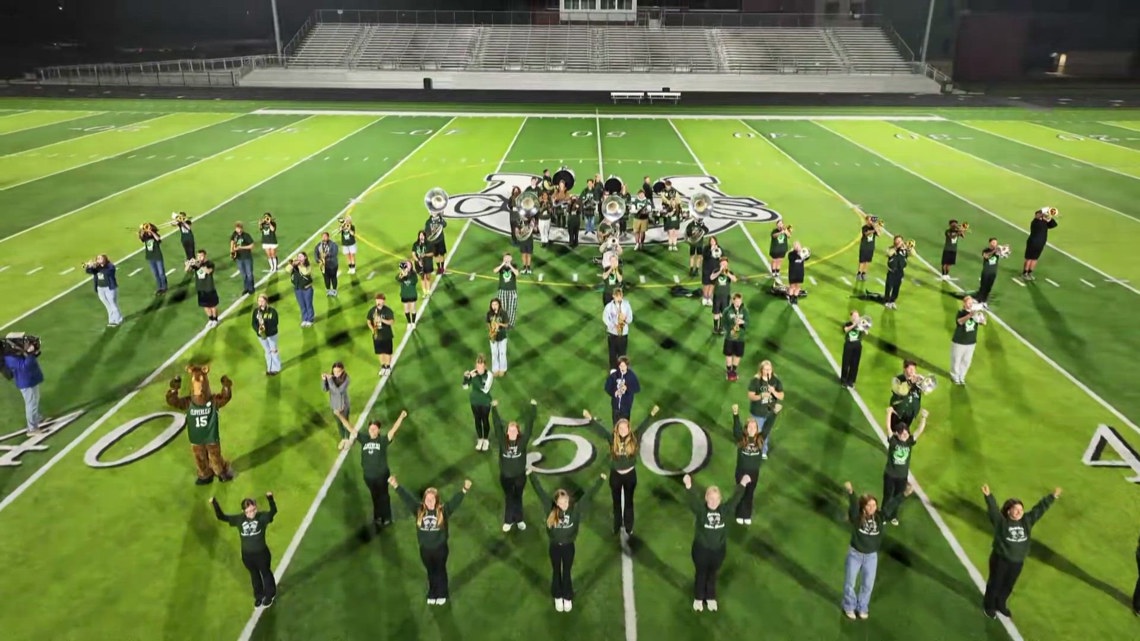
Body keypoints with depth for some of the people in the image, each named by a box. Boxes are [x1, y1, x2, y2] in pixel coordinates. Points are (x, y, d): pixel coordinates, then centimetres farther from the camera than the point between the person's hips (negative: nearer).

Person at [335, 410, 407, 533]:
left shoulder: (383, 440, -15)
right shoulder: (364, 438, -8)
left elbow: (393, 429, -28)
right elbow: (350, 428, -10)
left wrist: (401, 417, -42)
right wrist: (340, 416, -16)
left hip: (382, 474, -3)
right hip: (368, 475, 3)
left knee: (383, 496, 17)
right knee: (375, 496, 22)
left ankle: (386, 518, 36)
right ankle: (378, 517, 42)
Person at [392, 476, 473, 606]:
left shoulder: (443, 510, -19)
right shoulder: (419, 510, -13)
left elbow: (455, 501, -31)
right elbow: (407, 498, -19)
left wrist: (464, 490, -48)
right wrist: (396, 486, -29)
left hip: (440, 548, -2)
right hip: (425, 549, 2)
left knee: (440, 571, 20)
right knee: (431, 572, 23)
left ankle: (442, 594, 42)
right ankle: (432, 594, 45)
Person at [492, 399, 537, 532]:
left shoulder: (523, 440, -15)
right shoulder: (502, 441, -14)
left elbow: (529, 424, -17)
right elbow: (497, 424, -17)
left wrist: (533, 406, -20)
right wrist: (494, 408, -21)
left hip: (520, 475, 0)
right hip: (505, 476, 0)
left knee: (518, 498, 19)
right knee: (508, 498, 17)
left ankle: (519, 520, 39)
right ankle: (508, 521, 36)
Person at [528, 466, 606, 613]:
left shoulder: (575, 509, -17)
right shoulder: (551, 509, -17)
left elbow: (589, 494, -18)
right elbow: (539, 491, -18)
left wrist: (601, 480, -20)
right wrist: (532, 474, -21)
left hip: (568, 546, 0)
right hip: (555, 546, 0)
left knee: (567, 572, 16)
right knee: (556, 572, 18)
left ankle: (568, 598, 37)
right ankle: (558, 597, 39)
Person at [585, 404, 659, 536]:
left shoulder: (634, 437, -12)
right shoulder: (612, 438, -12)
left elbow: (644, 425, -17)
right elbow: (600, 429, -19)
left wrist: (652, 414, -28)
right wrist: (590, 419, -31)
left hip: (630, 474, 0)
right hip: (615, 474, 0)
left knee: (628, 501, 14)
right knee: (616, 501, 16)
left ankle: (628, 528, 29)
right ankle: (617, 525, 35)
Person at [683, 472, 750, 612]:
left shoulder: (725, 509, -11)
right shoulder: (700, 509, -20)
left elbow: (735, 499, -18)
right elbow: (693, 499, -37)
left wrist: (743, 484, -31)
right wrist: (688, 486, -56)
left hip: (718, 549, 2)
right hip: (701, 548, -2)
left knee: (713, 574, 22)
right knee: (701, 574, 17)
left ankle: (711, 598, 44)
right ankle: (698, 598, 39)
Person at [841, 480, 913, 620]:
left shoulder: (879, 517, -13)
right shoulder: (856, 517, -22)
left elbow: (892, 504, -22)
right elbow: (853, 505, -41)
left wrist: (905, 494, -35)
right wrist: (850, 492, -62)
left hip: (872, 556, 3)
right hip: (855, 554, -3)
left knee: (868, 584, 17)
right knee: (850, 583, 12)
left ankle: (862, 608, 41)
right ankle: (849, 607, 36)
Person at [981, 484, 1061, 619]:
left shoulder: (1027, 521, -1)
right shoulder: (1001, 521, -17)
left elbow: (1039, 508, -1)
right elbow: (993, 509, -33)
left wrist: (1052, 497, -1)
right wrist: (988, 496, -50)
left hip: (1017, 562, 5)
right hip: (1000, 560, -5)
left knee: (1008, 586, 20)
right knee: (995, 584, 10)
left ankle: (1001, 605, 42)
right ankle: (989, 606, 29)